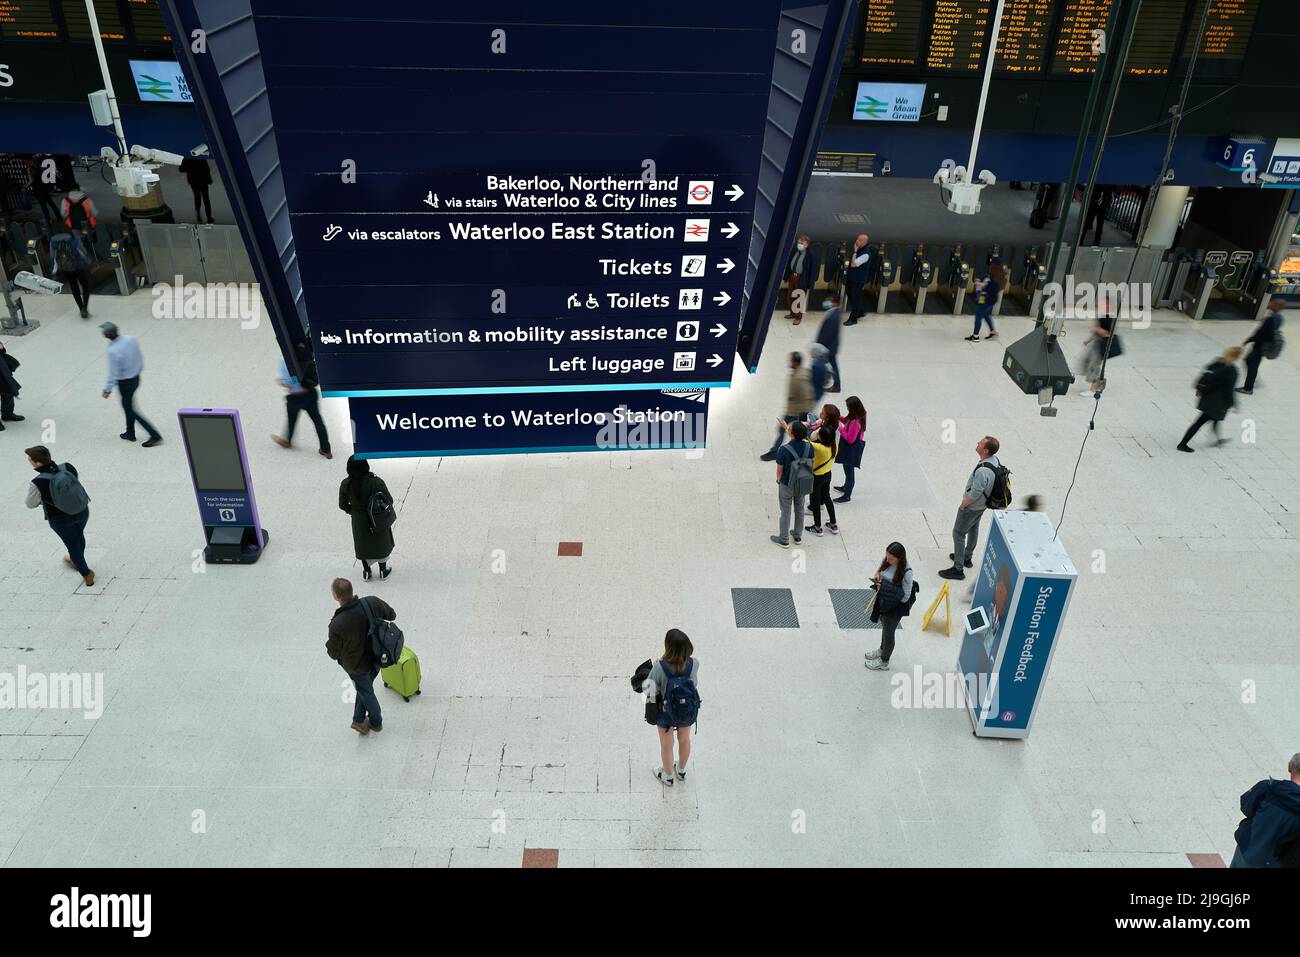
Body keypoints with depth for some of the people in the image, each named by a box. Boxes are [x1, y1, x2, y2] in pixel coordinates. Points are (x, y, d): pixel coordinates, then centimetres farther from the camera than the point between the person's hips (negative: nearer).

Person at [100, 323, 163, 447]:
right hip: (136, 378, 7)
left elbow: (113, 373, -21)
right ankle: (130, 433, 39)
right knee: (127, 405, 25)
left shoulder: (113, 351, -29)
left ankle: (155, 436, 7)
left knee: (131, 410, 8)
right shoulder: (131, 339, -11)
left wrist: (107, 389, -8)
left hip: (125, 383, -7)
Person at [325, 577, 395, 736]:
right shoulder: (372, 602, -26)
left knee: (366, 693, 25)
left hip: (357, 666, -4)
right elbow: (392, 615, -5)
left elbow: (333, 654, -19)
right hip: (376, 657, 4)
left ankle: (376, 722, 49)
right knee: (364, 688, 31)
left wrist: (328, 644, 2)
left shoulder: (337, 625, -37)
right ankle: (359, 720, 46)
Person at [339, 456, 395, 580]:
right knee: (382, 544, 23)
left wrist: (353, 511, 13)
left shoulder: (345, 484, -20)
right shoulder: (376, 482, -29)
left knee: (363, 545, 26)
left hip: (358, 521, 2)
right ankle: (383, 571, 40)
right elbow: (389, 501, -19)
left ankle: (366, 572, 43)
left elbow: (342, 505, -6)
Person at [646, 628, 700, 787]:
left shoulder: (660, 667, -35)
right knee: (684, 739, 32)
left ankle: (668, 776, 52)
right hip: (689, 711, 2)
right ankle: (681, 771, 57)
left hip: (666, 713, -2)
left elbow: (652, 690, -22)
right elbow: (695, 685, -10)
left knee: (666, 744, 26)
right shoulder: (694, 664, -28)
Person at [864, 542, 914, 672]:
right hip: (883, 602, 6)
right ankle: (882, 651, 55)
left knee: (889, 632, 15)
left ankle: (884, 662, 37)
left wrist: (886, 588, -30)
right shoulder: (887, 562, -12)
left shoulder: (906, 573, -31)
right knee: (885, 627, 29)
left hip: (895, 608, -6)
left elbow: (905, 597, -26)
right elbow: (881, 571, 10)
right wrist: (877, 574, -13)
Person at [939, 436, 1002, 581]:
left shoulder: (982, 471, -39)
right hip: (982, 504, 9)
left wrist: (962, 505, -13)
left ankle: (958, 569, 11)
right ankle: (967, 558, 48)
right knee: (973, 529, 27)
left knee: (959, 534, 4)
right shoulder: (994, 459, -9)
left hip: (972, 506, -9)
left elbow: (974, 494, -32)